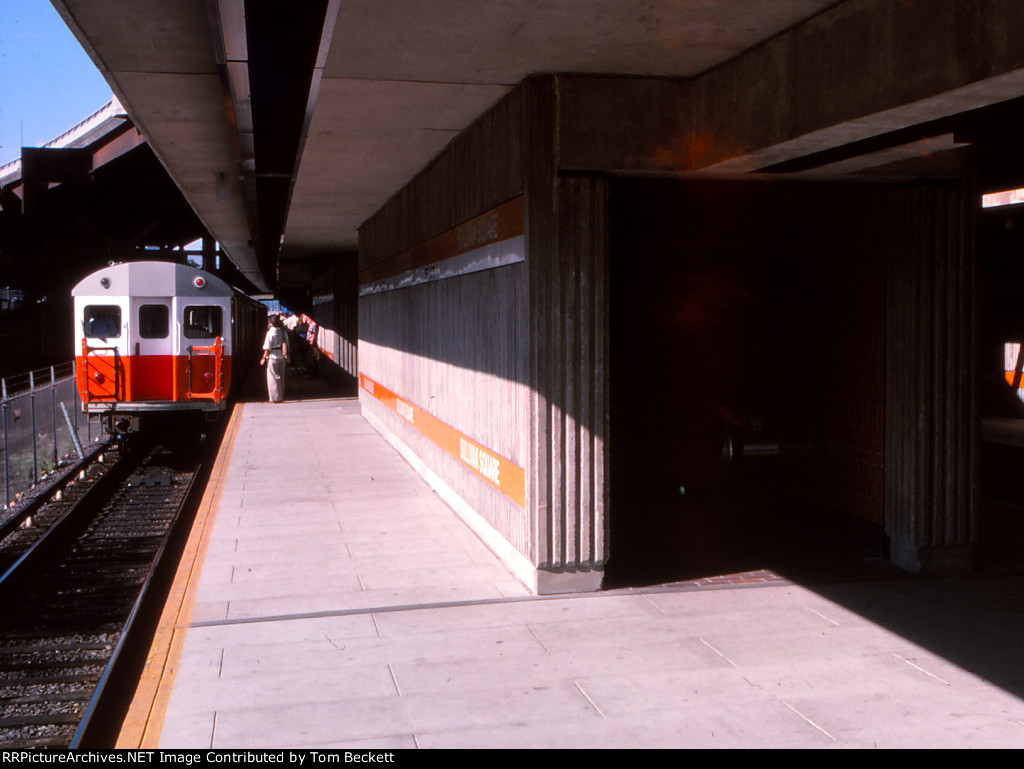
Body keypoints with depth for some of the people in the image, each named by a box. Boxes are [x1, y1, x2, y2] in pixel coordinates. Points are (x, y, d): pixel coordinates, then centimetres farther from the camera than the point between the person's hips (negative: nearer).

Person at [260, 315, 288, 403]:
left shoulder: (271, 332, -11)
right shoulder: (283, 332, 8)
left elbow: (268, 348, -12)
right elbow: (287, 346, 12)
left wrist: (264, 358, -5)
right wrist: (286, 358, 18)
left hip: (273, 357, -6)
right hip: (282, 357, 6)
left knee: (273, 378, -1)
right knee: (281, 378, 13)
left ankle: (275, 398, -1)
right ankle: (281, 397, 17)